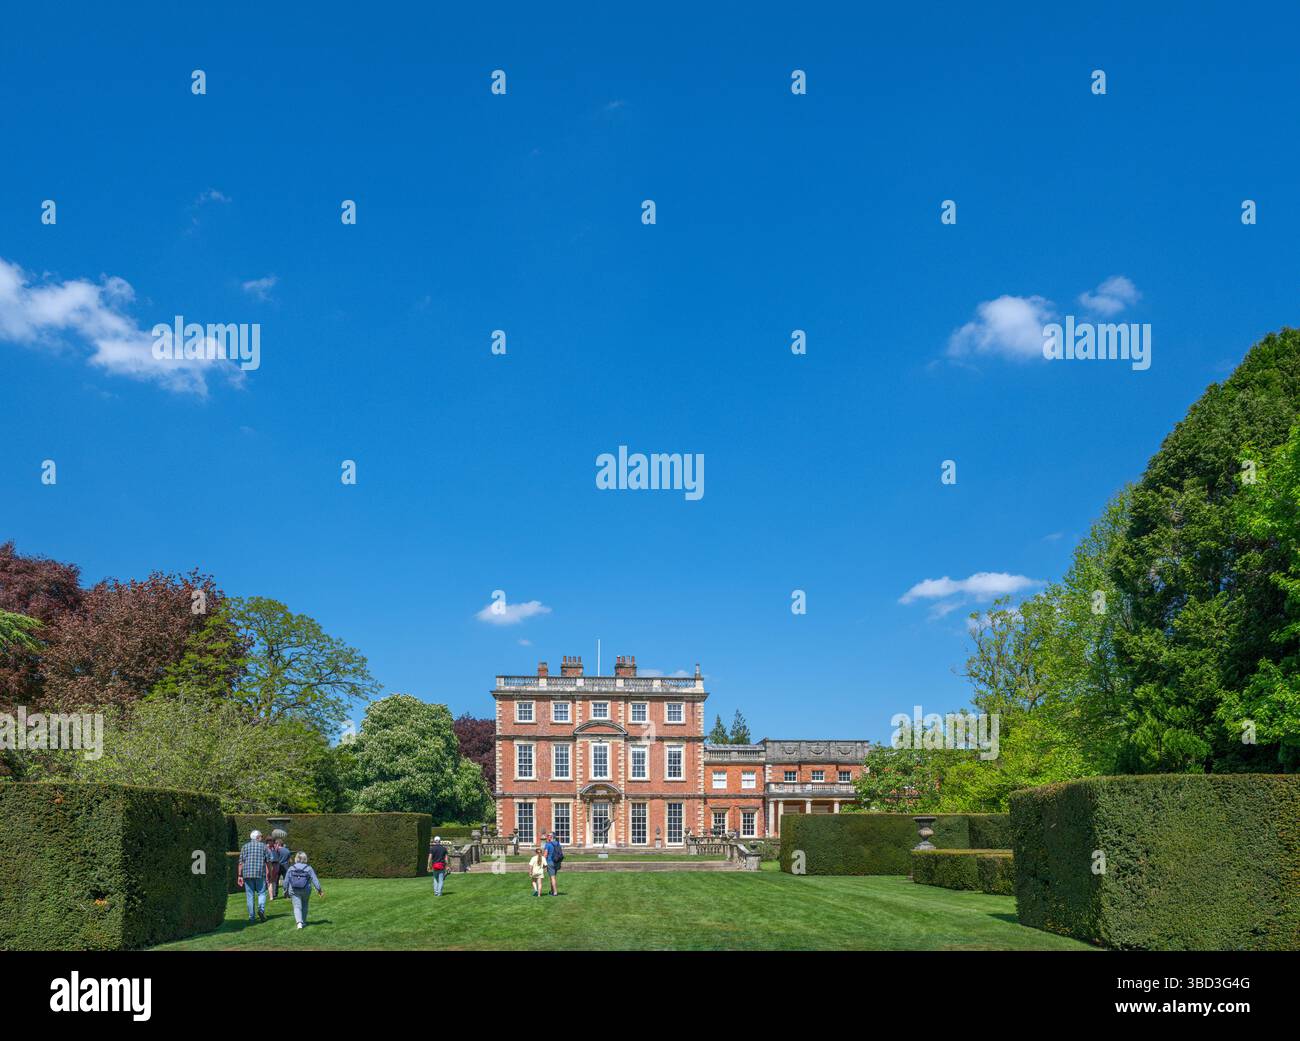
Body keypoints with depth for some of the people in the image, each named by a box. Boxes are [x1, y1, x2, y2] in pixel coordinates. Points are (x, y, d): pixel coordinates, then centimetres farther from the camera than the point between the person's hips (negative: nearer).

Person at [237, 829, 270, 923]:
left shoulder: (245, 846, 10)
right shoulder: (263, 846, 6)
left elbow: (241, 862, 5)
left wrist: (240, 875, 7)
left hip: (247, 873, 2)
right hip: (260, 873, -1)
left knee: (250, 895, 6)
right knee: (261, 893, 7)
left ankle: (251, 917, 5)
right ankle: (261, 909, -19)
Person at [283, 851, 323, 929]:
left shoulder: (291, 868, -2)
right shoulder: (309, 868, -5)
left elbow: (286, 881, 1)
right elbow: (315, 880, -7)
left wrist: (285, 890, 13)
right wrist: (319, 889, -4)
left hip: (294, 891, -1)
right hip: (306, 891, 1)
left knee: (297, 907, -2)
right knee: (304, 906, 20)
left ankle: (299, 922, -21)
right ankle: (303, 922, 26)